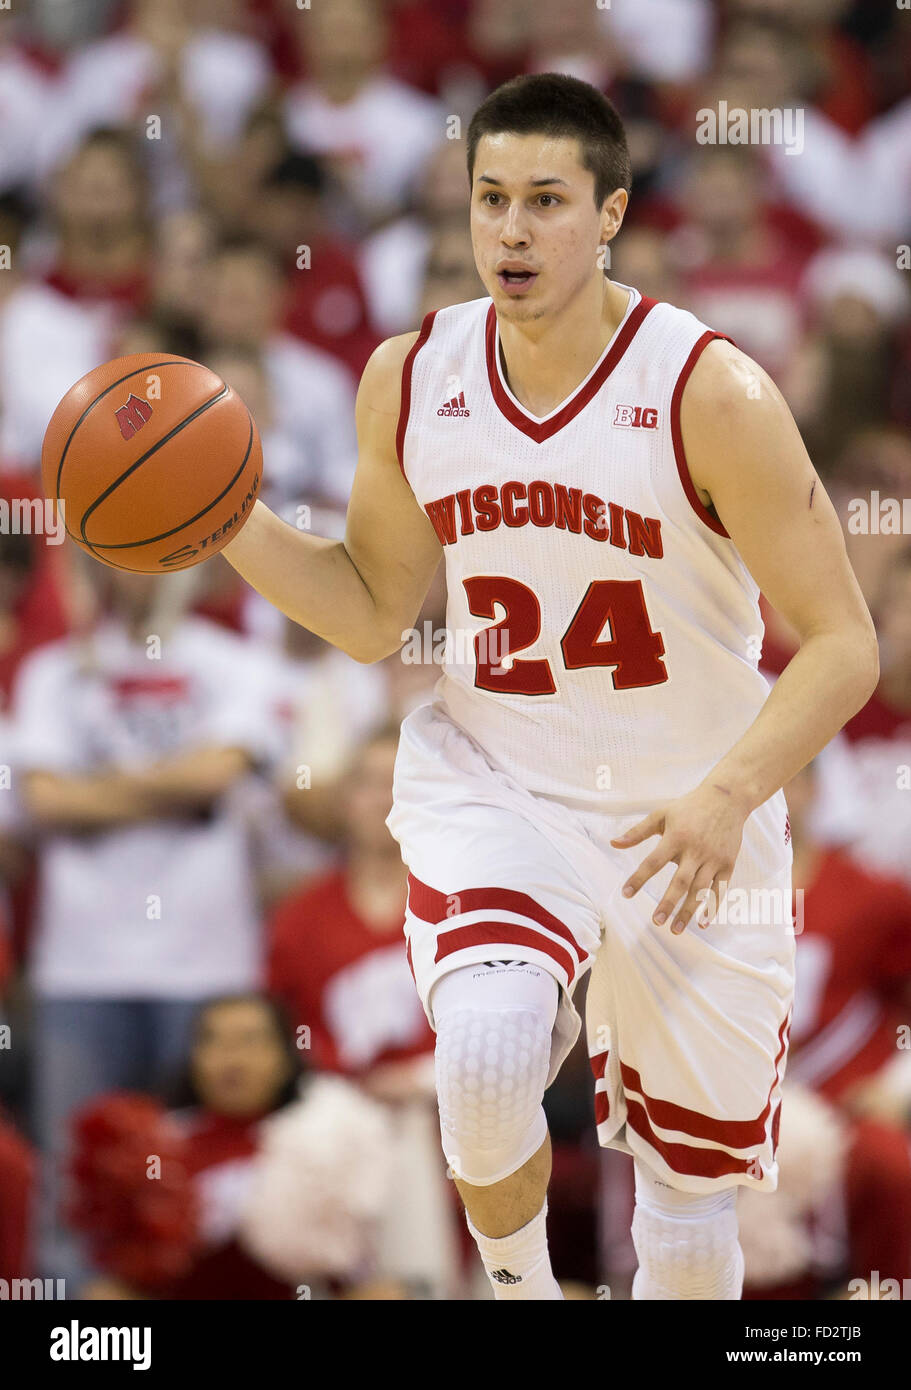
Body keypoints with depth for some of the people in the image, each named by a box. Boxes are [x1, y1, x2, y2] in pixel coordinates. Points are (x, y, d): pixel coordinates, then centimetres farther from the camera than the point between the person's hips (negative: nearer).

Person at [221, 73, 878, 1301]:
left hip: (685, 825, -1)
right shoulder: (410, 380, -5)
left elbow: (843, 645, -16)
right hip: (490, 784, 1)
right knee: (485, 1052, -30)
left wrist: (729, 796, -31)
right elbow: (375, 614, 9)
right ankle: (523, 1294, -1)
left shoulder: (709, 393, -18)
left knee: (692, 1210, 8)